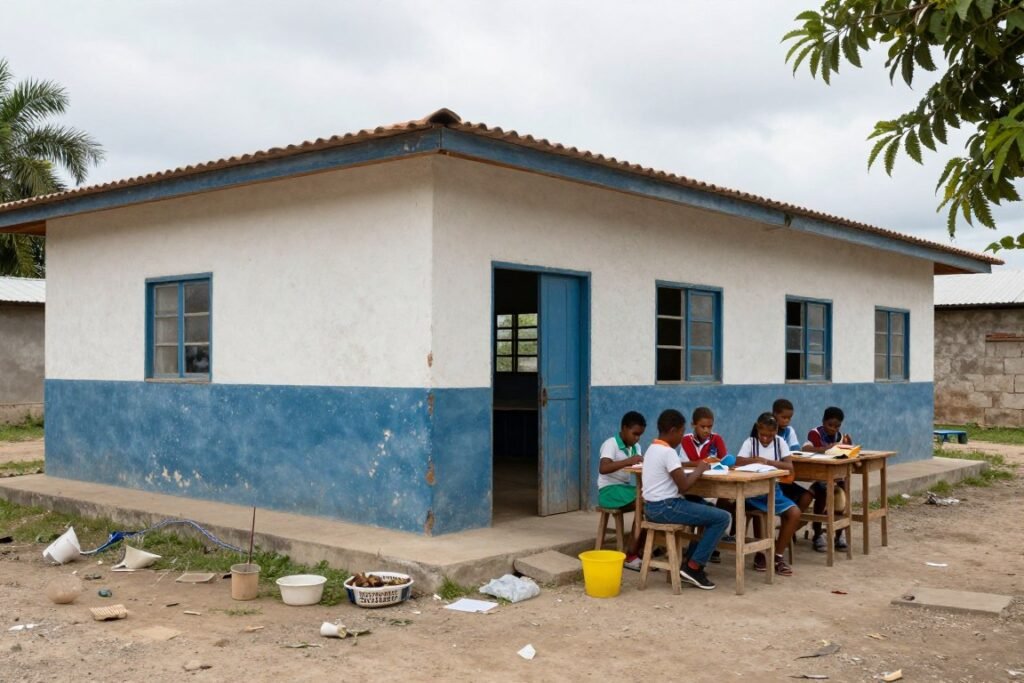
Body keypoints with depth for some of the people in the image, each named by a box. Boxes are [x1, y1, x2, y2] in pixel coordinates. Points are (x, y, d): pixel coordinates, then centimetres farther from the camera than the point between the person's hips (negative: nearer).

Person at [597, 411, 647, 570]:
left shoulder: (635, 447, 12)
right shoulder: (611, 444, -12)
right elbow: (603, 469, -28)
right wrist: (628, 461, -35)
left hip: (627, 488, 8)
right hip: (609, 490, -8)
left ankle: (638, 551, -11)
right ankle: (630, 555, -20)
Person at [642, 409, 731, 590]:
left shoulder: (652, 449, 14)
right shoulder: (668, 452, -16)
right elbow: (684, 486, -17)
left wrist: (695, 467, 9)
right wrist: (700, 470, -2)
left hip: (653, 507, 10)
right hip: (665, 507, -10)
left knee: (708, 512, 26)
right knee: (723, 518, -6)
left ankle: (692, 561, 23)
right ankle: (693, 567, -3)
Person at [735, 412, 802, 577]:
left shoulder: (780, 442, 2)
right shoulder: (750, 442, -4)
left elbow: (790, 467, -10)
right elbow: (738, 462, -20)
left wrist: (768, 462, -22)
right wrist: (756, 460, -34)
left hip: (773, 489, 3)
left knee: (795, 513, -17)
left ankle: (778, 556, -4)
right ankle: (760, 553, 1)